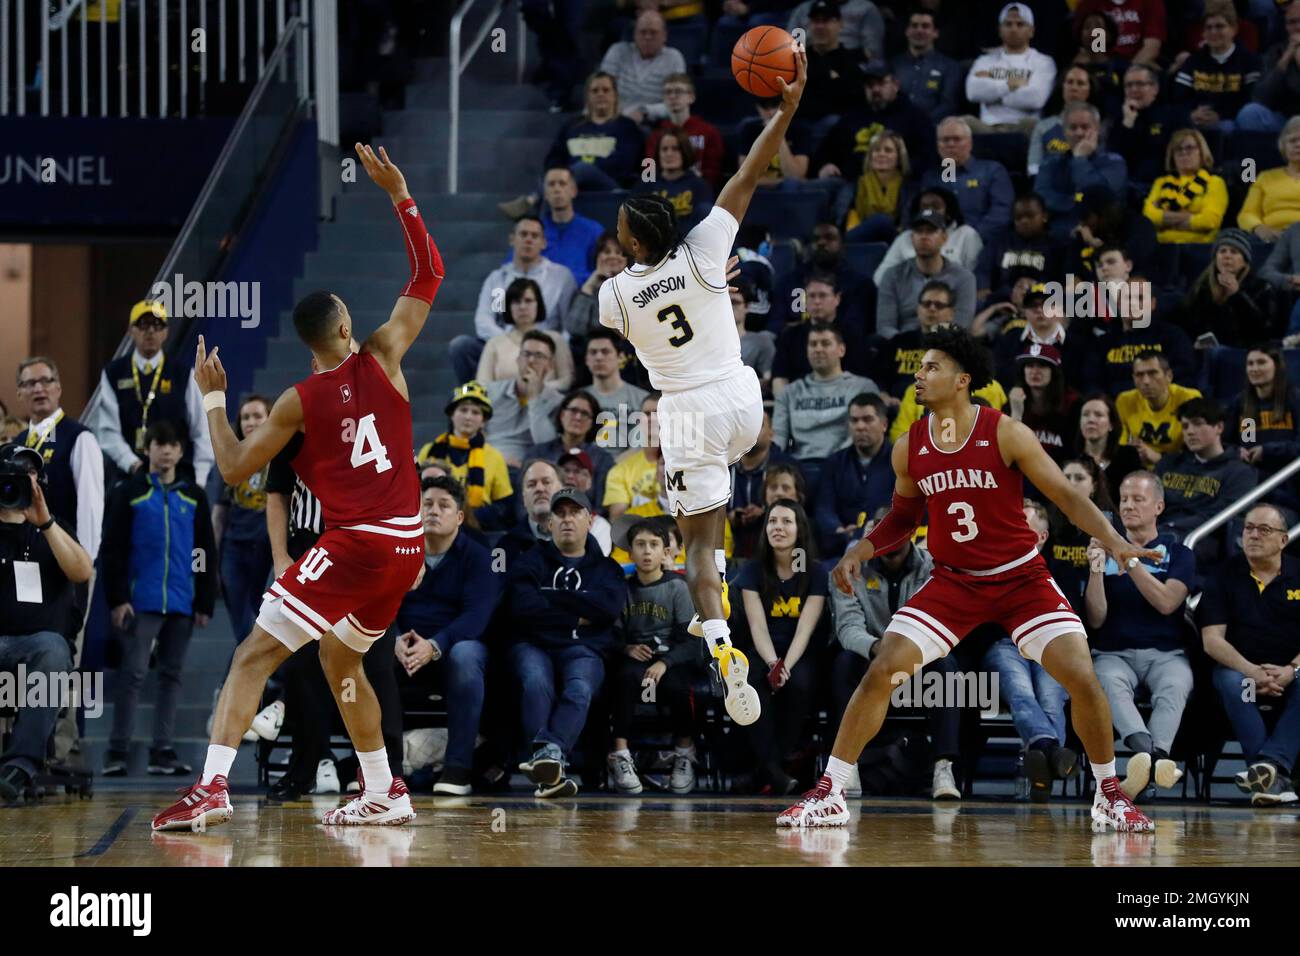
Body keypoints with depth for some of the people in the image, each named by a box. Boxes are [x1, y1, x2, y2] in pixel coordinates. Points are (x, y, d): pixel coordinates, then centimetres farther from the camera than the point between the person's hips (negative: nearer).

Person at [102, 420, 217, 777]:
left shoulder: (194, 496, 11)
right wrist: (117, 598, -9)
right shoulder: (129, 493, 2)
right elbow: (114, 549, -2)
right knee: (133, 674, -7)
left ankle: (163, 751, 11)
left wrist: (205, 603, 6)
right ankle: (117, 752, -5)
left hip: (182, 603, 4)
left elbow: (206, 554, 12)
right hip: (141, 602, -4)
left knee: (172, 676, 6)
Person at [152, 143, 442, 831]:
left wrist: (212, 398, 12)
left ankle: (213, 787, -19)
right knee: (339, 657, 26)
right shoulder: (382, 358, 4)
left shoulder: (300, 401, -4)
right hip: (406, 545, 6)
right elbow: (428, 275, 14)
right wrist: (398, 194, 13)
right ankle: (384, 794, 26)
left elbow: (234, 468, 2)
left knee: (254, 656, -5)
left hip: (352, 543, -6)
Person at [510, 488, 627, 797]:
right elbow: (521, 606, -2)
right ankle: (550, 767, -54)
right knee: (537, 683, -36)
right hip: (534, 646, 0)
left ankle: (551, 751, -60)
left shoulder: (605, 568, 21)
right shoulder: (531, 561, 20)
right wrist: (576, 616, 0)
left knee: (579, 689, -35)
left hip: (584, 650, 0)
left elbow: (610, 606, -3)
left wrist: (551, 598, -1)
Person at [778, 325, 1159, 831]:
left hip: (1021, 577, -3)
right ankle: (828, 794, -3)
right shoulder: (909, 448, -3)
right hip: (953, 581, 3)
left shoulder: (1006, 434, -15)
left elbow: (1065, 495, -12)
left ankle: (1109, 795, 7)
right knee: (880, 672, -11)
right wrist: (859, 552, -1)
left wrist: (1114, 541, -25)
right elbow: (903, 516, 14)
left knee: (1082, 679, -15)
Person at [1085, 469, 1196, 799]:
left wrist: (1130, 562, -16)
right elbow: (1096, 620, 5)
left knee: (1175, 685, -36)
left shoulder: (1177, 554, 12)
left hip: (1165, 653, 0)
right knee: (1110, 683, -36)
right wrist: (1096, 570, -11)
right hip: (1114, 653, 0)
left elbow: (1166, 603, -8)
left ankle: (1146, 760, -61)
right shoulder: (1104, 550, 15)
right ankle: (1153, 755, -61)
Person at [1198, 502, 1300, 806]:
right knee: (1230, 682, -34)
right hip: (1241, 668, 0)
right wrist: (1251, 671, -21)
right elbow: (1212, 640, -4)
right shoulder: (1224, 578, 6)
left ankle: (1272, 763, -51)